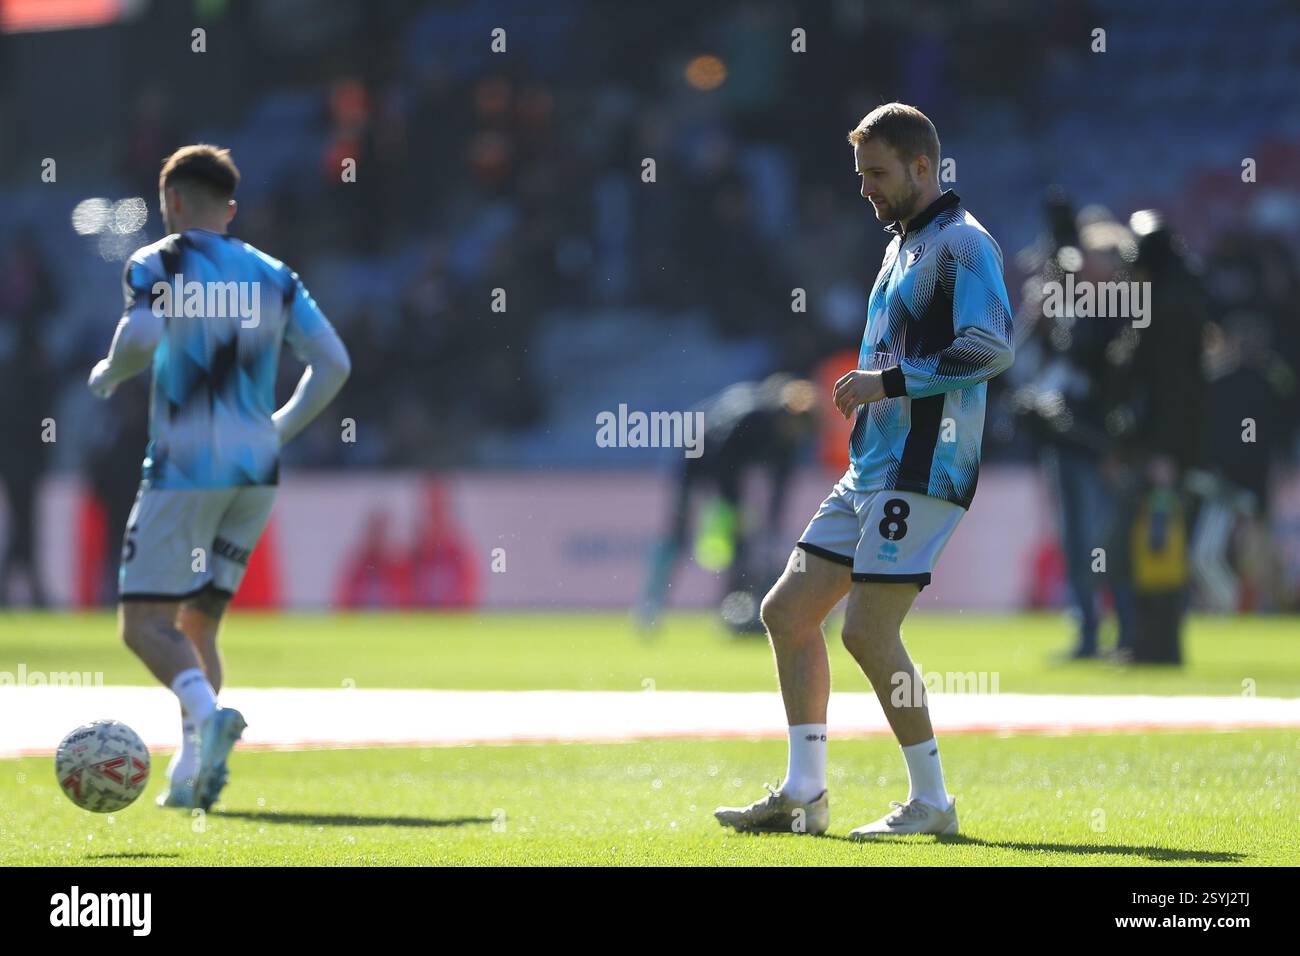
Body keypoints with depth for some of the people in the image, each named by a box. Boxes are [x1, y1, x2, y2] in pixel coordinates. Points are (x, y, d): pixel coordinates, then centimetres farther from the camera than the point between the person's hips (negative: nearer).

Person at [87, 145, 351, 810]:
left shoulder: (159, 263, -2)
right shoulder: (273, 275, 14)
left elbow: (142, 335, -21)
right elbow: (332, 362, 7)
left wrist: (109, 374, -1)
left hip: (184, 467, -6)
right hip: (257, 469, 6)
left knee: (144, 620, -3)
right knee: (198, 623, 14)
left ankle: (208, 714, -31)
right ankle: (188, 776, 3)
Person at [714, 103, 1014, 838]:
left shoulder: (961, 243, -10)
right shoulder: (903, 246, 20)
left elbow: (992, 348, -22)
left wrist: (890, 382, -18)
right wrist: (868, 391, 15)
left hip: (921, 471, -10)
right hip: (872, 470, 10)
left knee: (868, 631, -14)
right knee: (788, 611, 8)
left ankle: (931, 802, -5)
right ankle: (803, 795, 12)